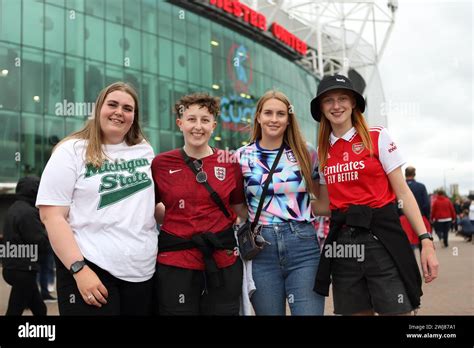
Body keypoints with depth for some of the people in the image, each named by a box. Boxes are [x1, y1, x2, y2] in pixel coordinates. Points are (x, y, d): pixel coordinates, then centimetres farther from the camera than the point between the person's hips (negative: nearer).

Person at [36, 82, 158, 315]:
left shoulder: (145, 151, 10)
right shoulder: (72, 150, -3)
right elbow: (51, 216, -9)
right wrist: (79, 269, -17)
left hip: (143, 270, 5)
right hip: (91, 268, -4)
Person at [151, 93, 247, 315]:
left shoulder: (230, 163, 1)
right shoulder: (161, 163, -2)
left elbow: (240, 209, 12)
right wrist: (180, 222, 1)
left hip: (223, 261, 2)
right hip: (175, 262, -1)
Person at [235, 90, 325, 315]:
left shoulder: (306, 152, 5)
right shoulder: (242, 157, 3)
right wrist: (257, 218, 1)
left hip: (304, 246, 0)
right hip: (262, 251, 0)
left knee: (309, 312, -2)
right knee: (269, 313, 10)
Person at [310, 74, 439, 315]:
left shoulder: (378, 137, -1)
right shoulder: (322, 152, 10)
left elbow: (402, 192, -3)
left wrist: (425, 240, -10)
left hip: (381, 237, -3)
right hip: (342, 243, 4)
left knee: (396, 310, -2)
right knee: (356, 311, 10)